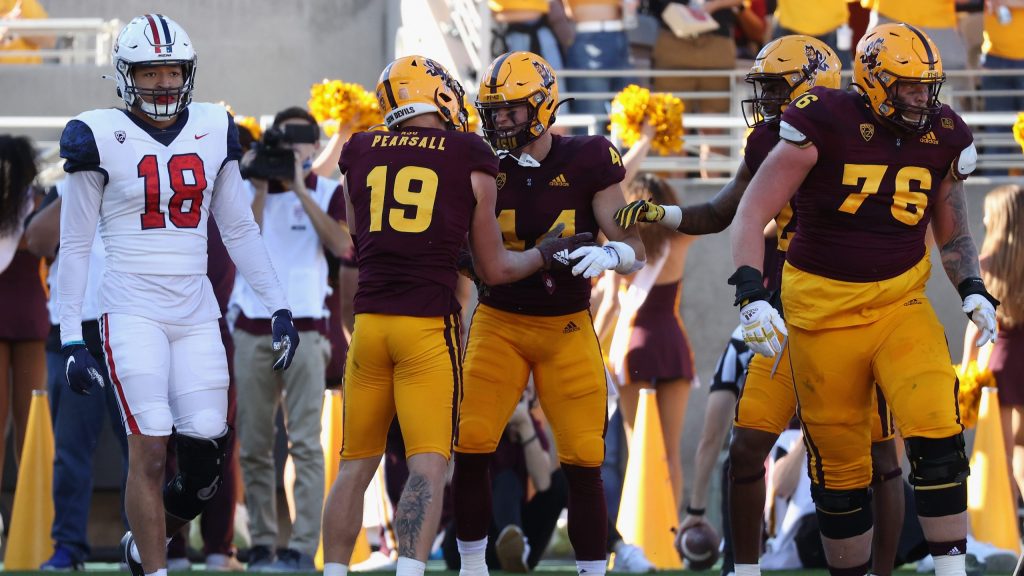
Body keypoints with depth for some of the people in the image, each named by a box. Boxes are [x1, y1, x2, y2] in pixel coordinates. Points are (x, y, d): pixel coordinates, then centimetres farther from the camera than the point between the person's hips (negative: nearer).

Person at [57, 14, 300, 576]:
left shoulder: (213, 131, 8)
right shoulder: (101, 138, -4)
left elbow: (239, 230, 16)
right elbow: (75, 245, 0)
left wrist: (279, 307, 10)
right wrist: (71, 338, -4)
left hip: (195, 314, 4)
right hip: (132, 312, -4)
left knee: (205, 455, -4)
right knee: (150, 451, -12)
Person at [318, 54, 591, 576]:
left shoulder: (360, 155, 9)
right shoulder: (471, 160, 2)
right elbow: (493, 269, 7)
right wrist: (550, 254, 24)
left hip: (369, 318, 3)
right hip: (429, 323, -3)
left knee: (355, 466, 12)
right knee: (428, 465, -5)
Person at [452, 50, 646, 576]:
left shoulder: (585, 163, -8)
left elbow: (634, 251, -7)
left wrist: (609, 254, -29)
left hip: (567, 329, -1)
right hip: (498, 323, 1)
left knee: (582, 464, -5)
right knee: (471, 449, -9)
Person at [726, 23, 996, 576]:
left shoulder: (943, 136, 0)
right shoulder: (826, 123, -14)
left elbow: (952, 233, 15)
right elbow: (752, 212, -13)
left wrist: (972, 290, -2)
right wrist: (751, 294, -24)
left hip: (901, 300, 2)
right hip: (822, 307, -2)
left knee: (936, 432, -19)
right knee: (839, 466, 5)